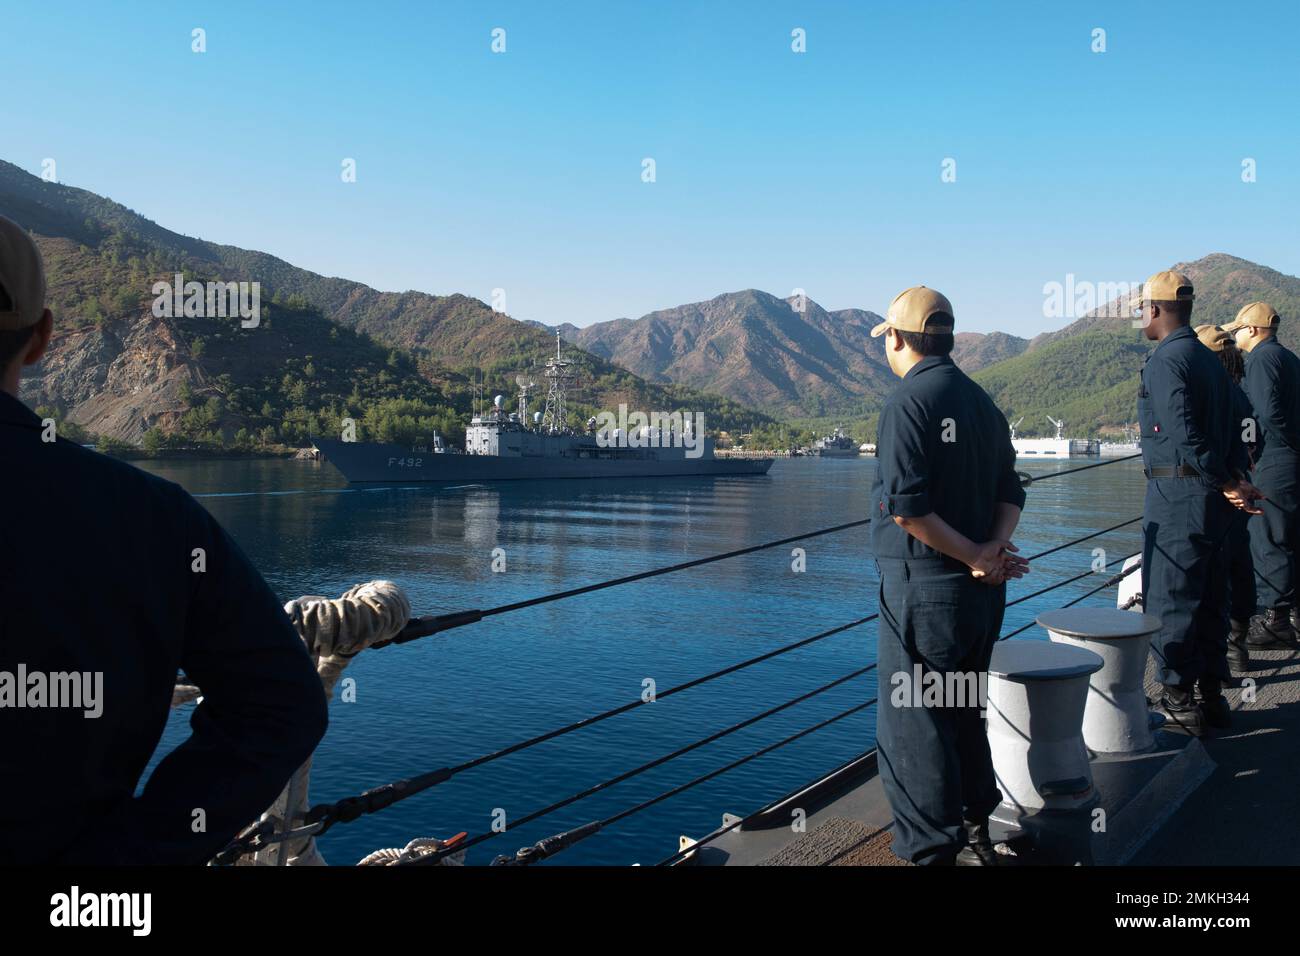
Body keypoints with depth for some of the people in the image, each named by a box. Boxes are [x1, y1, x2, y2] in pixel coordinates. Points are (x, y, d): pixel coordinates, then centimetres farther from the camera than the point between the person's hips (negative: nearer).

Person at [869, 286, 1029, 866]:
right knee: (962, 714, 21)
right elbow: (1010, 491, 9)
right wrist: (993, 547, -6)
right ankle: (975, 834, 33)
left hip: (924, 588, -8)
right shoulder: (982, 401, 11)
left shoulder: (909, 402, -13)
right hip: (981, 593, 8)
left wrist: (974, 555, -13)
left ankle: (936, 850, 7)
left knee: (912, 727, 1)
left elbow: (904, 505, -21)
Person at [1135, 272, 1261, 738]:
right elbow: (1229, 428, 11)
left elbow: (1185, 434, -20)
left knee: (1169, 600, -2)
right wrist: (1237, 477, 2)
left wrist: (1226, 485, -14)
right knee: (1209, 598, 14)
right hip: (1210, 495, 9)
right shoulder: (1209, 360, 15)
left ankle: (1178, 702, 3)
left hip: (1176, 494, -9)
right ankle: (1212, 696, 22)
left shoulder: (1165, 361, -13)